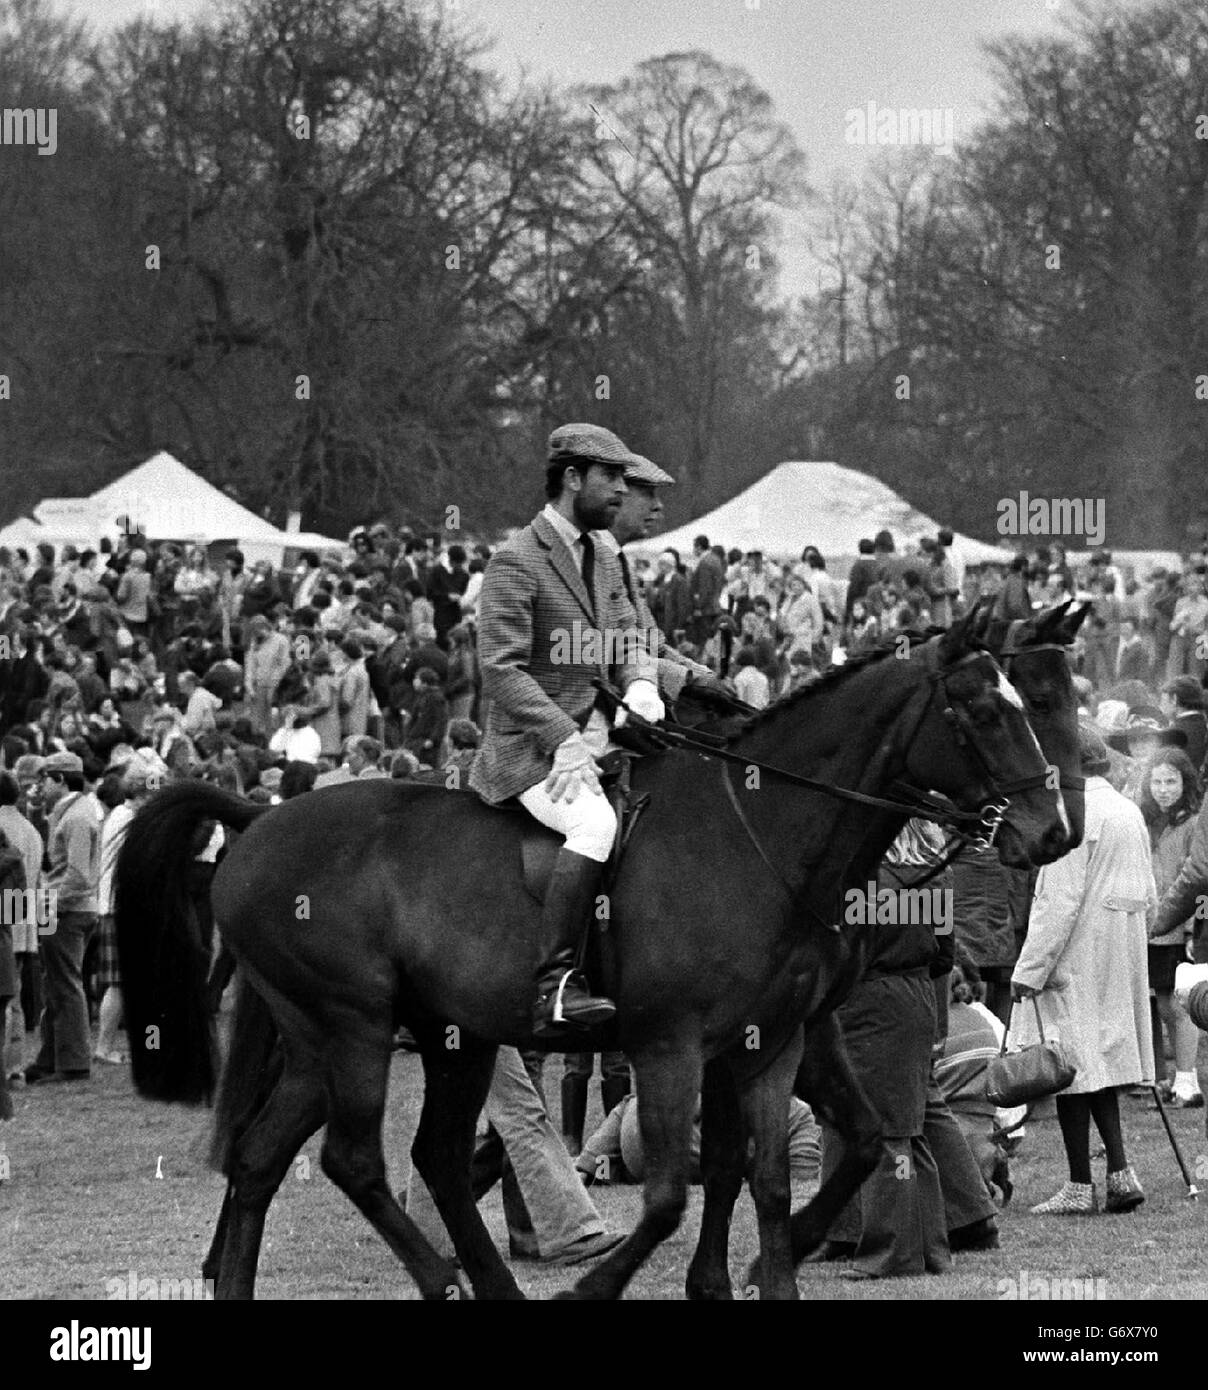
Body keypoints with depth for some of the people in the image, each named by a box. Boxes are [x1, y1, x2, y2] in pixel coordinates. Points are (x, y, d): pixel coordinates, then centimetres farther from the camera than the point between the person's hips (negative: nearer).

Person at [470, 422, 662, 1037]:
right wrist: (565, 738, -26)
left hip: (591, 741, 9)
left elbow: (627, 639, 17)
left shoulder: (601, 558, 16)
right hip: (529, 751, -9)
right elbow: (501, 669, -17)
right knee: (596, 822, -34)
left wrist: (640, 686, -8)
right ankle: (554, 984, -38)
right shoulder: (516, 560, -11)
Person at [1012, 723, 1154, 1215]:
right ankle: (1119, 1172, 5)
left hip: (1076, 957, -8)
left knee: (1070, 1065, -3)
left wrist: (1030, 968, -16)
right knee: (1103, 1061, 13)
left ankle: (1080, 1187, -3)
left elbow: (1059, 901, -19)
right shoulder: (1130, 813, 11)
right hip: (1122, 958, 8)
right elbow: (1146, 893, 16)